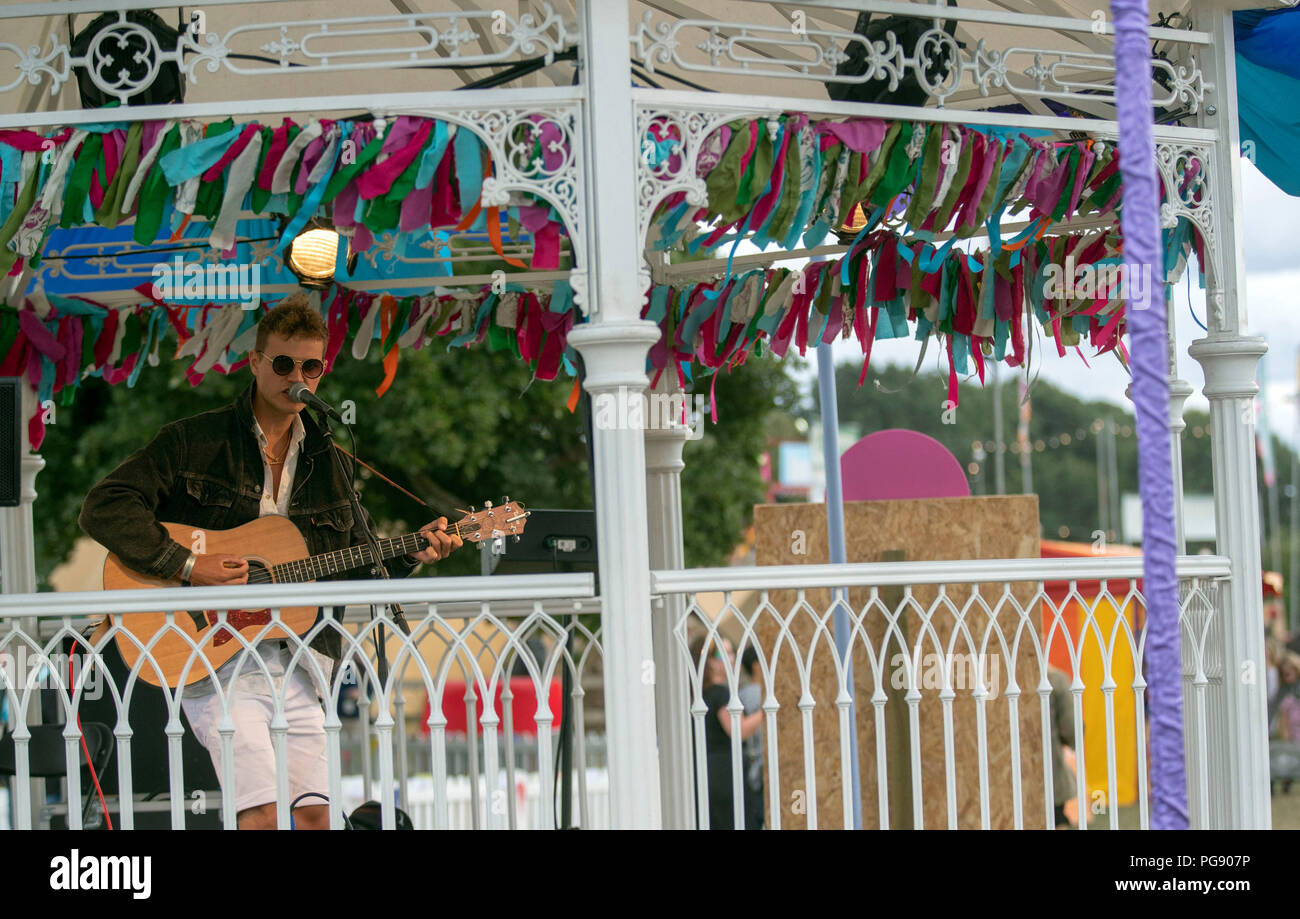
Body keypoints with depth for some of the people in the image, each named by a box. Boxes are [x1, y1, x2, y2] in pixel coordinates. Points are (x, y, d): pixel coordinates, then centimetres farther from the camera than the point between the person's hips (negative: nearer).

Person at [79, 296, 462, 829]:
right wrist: (187, 566, -19)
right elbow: (104, 508, -10)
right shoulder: (194, 441, -1)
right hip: (215, 660, -6)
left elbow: (355, 565, 20)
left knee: (315, 813, 3)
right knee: (263, 812, -18)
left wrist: (410, 557, 0)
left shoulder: (324, 460, 15)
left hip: (294, 660, 6)